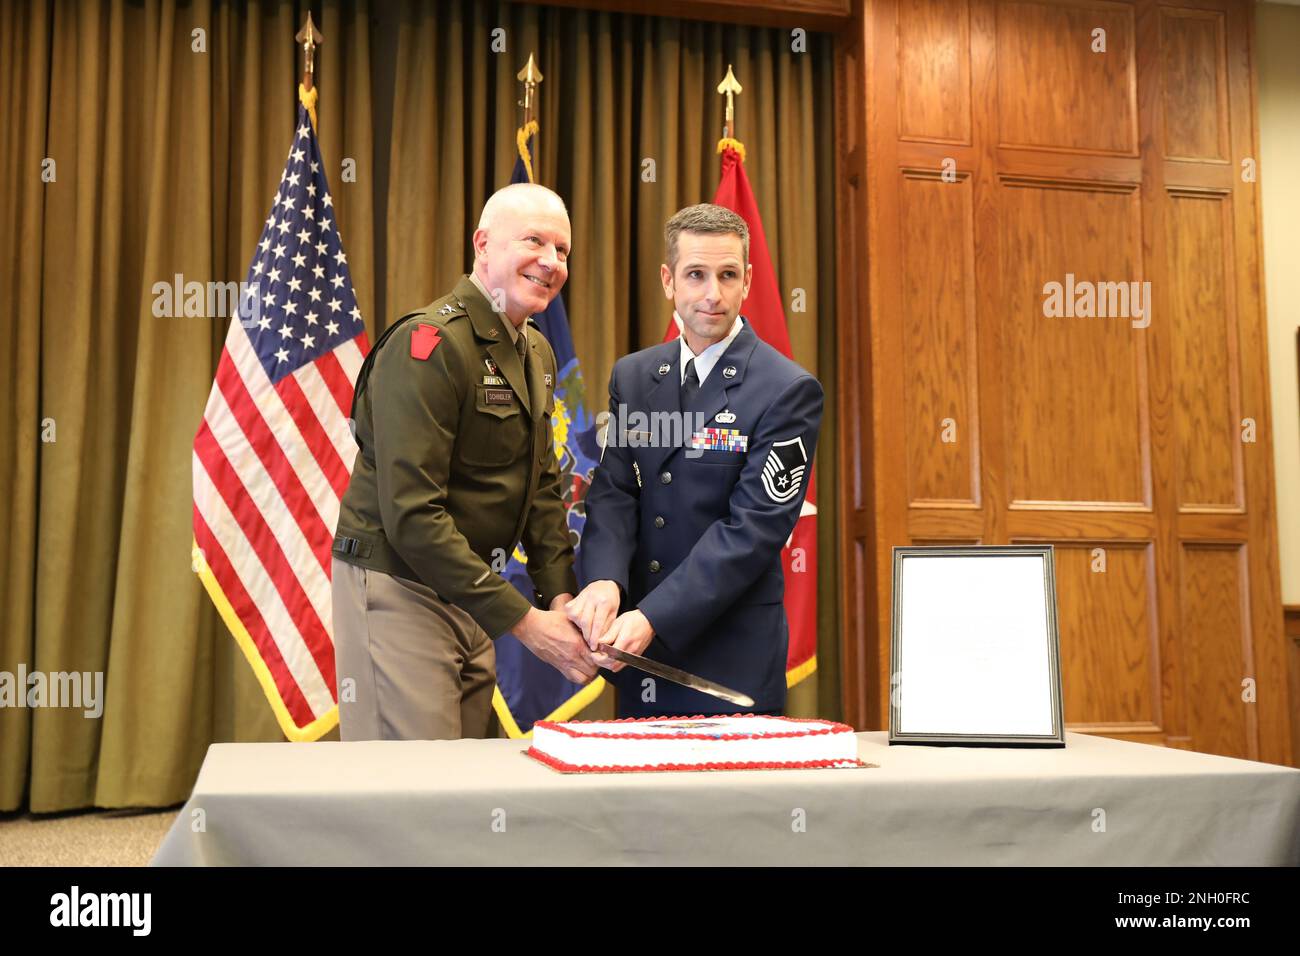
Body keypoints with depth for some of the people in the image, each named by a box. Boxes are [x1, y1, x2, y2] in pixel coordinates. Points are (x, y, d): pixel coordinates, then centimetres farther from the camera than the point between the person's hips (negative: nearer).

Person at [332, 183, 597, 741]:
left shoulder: (537, 354, 11)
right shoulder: (430, 343, -18)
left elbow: (543, 486, 16)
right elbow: (411, 516, -23)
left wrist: (561, 594, 0)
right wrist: (523, 621, -22)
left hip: (468, 594, 9)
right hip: (398, 590, -8)